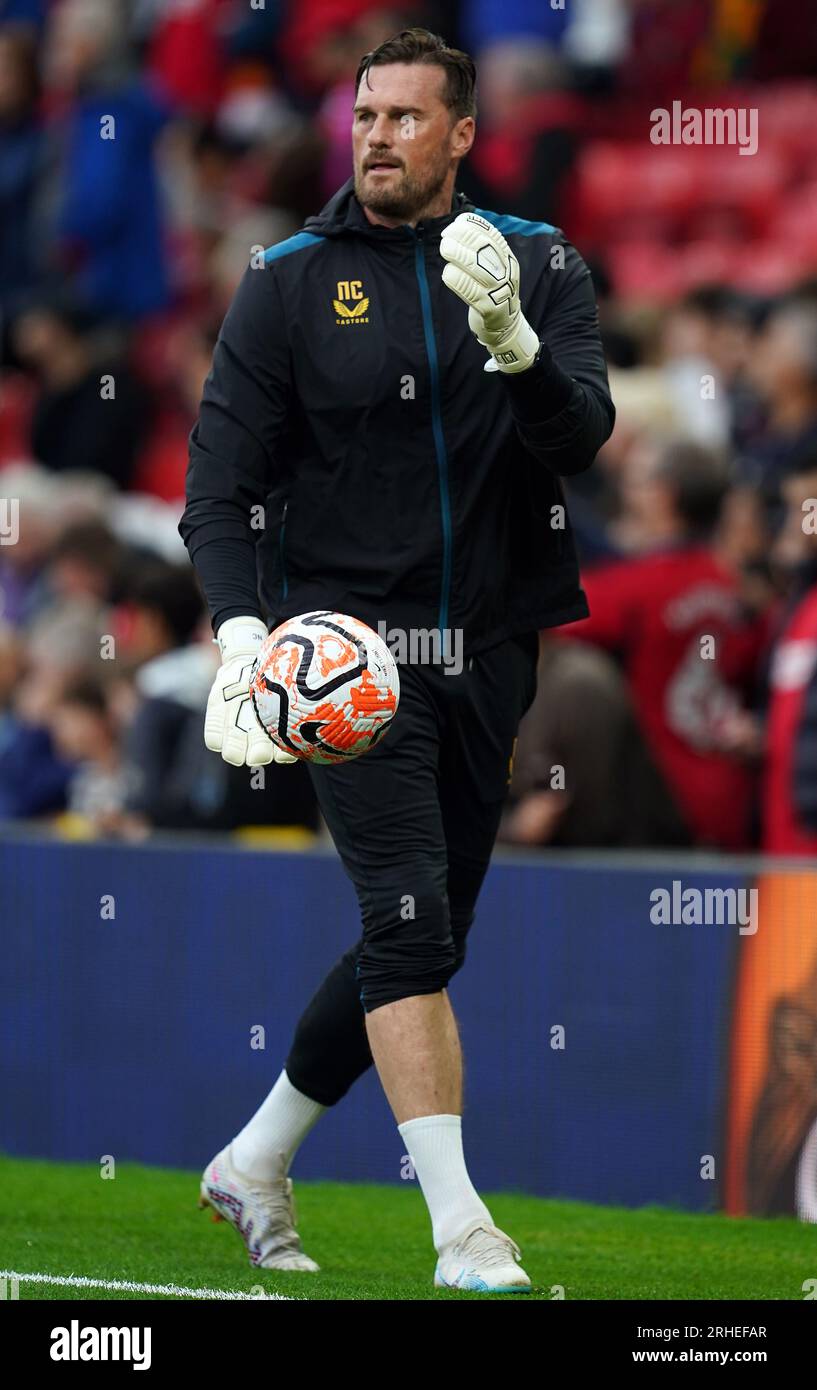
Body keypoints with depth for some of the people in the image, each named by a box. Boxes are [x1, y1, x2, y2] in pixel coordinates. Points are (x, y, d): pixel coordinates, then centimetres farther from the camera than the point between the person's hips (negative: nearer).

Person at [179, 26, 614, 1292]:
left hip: (487, 656, 4)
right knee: (409, 918, -17)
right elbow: (221, 477, -4)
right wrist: (239, 628, -20)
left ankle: (257, 1164, 29)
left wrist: (515, 342, -30)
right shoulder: (290, 282, -1)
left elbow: (581, 437, -10)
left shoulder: (540, 266, 5)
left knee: (422, 941, 11)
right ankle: (462, 1228, -19)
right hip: (350, 643, -4)